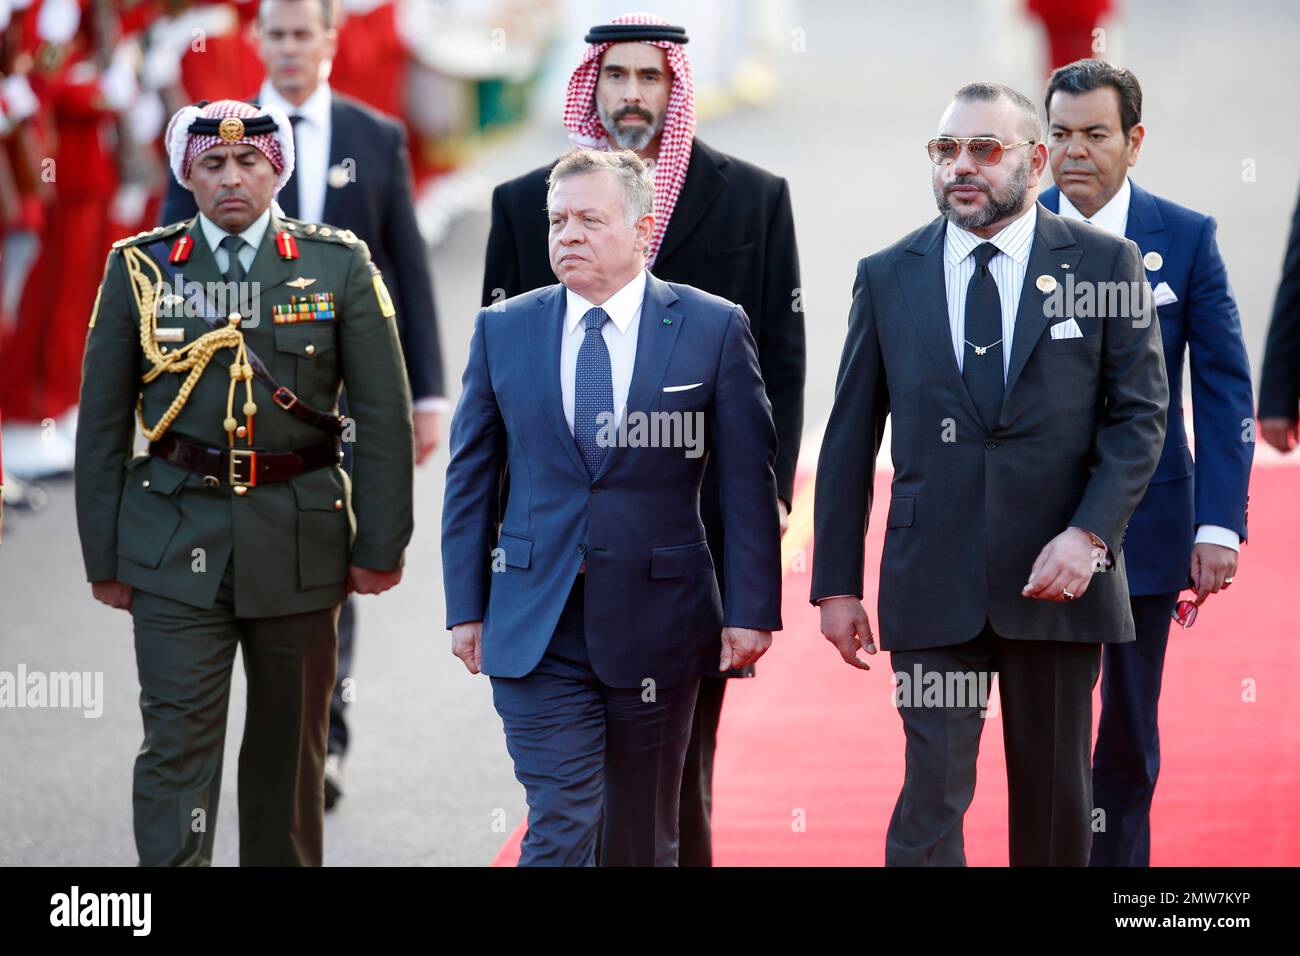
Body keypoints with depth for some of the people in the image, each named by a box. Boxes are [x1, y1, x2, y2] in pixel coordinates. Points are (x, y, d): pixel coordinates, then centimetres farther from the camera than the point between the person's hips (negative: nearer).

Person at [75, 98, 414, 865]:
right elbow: (102, 421, 5)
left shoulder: (340, 266, 3)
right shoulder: (140, 268, 3)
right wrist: (104, 557, 3)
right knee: (177, 741, -8)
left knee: (291, 744, 11)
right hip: (176, 537, -1)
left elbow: (385, 417, 2)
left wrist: (380, 546, -3)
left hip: (299, 537, 1)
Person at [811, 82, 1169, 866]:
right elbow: (849, 441, 8)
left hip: (1058, 574, 0)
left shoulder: (1104, 265, 2)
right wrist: (837, 583, 4)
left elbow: (1140, 413, 0)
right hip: (935, 585, 0)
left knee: (1055, 797, 10)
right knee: (933, 796, -8)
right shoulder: (887, 278, 6)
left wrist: (1090, 535, -13)